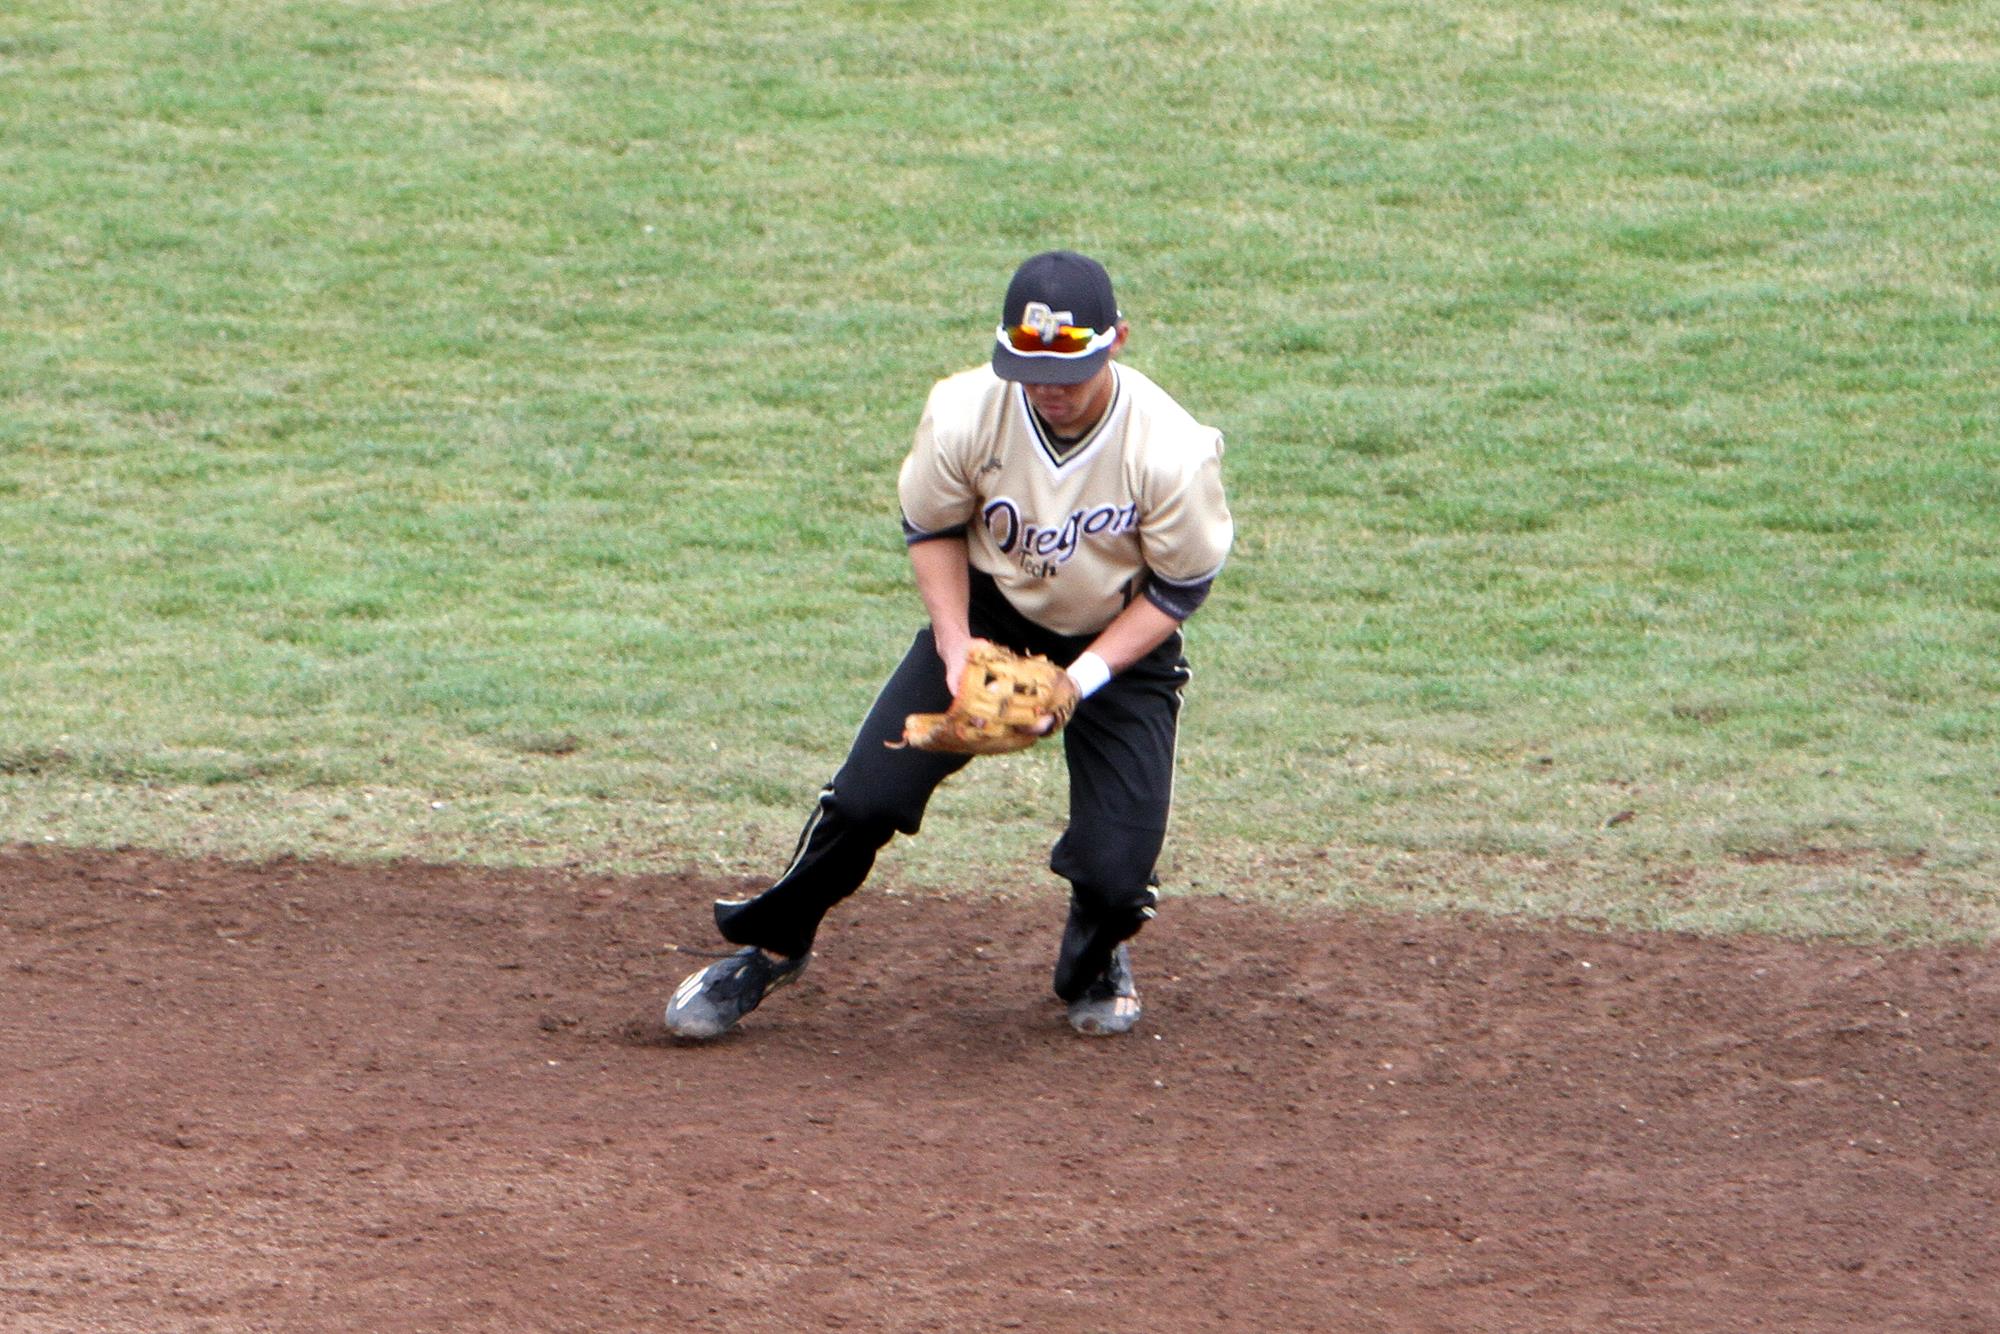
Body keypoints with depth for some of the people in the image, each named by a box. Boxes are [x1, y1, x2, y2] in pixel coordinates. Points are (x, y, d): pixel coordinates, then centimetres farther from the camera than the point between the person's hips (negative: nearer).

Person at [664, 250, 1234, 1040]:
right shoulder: (965, 416, -23)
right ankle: (766, 949, 15)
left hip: (1122, 643, -1)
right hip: (991, 616, 2)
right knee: (866, 797, -11)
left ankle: (1094, 965, 25)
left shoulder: (1172, 453, -28)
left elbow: (1180, 587, -14)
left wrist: (1082, 678, -24)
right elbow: (930, 527, -3)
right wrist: (955, 647, -16)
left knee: (1115, 871, -14)